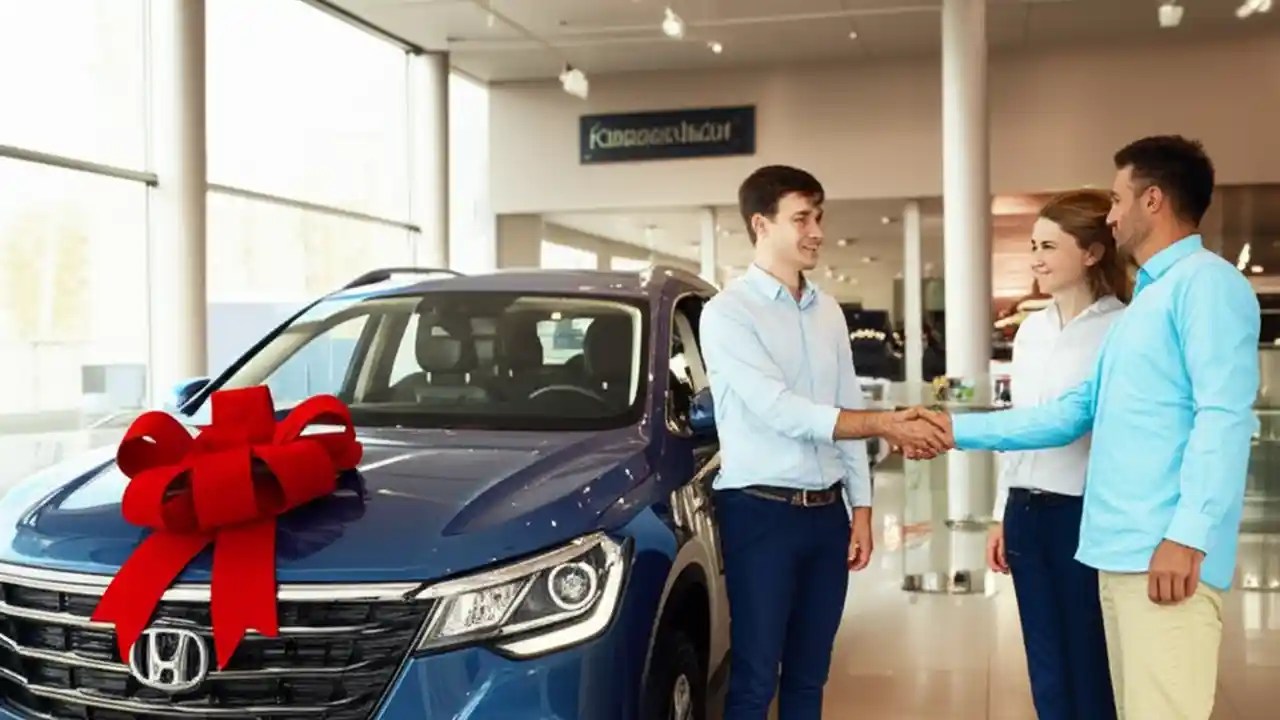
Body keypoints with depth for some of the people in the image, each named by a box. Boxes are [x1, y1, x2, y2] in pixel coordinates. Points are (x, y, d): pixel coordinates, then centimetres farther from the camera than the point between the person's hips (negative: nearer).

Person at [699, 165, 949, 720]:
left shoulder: (828, 313, 11)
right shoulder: (727, 313, -10)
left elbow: (846, 411, 13)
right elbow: (780, 410, -20)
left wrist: (861, 509, 9)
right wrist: (885, 425, -22)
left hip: (826, 510, 6)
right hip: (760, 511, -6)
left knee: (809, 674, 13)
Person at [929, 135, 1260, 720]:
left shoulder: (1206, 282, -7)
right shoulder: (1143, 301, 23)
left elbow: (1223, 416, -17)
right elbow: (1075, 411, 23)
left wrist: (1188, 536, -24)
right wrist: (961, 429, 19)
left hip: (1167, 550, -10)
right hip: (1119, 548, 10)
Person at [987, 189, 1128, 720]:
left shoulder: (1120, 329, -10)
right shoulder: (1030, 328, 11)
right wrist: (1003, 513, 17)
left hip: (1086, 512, -6)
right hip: (1028, 510, 7)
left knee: (1090, 670, 5)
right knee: (1046, 670, 13)